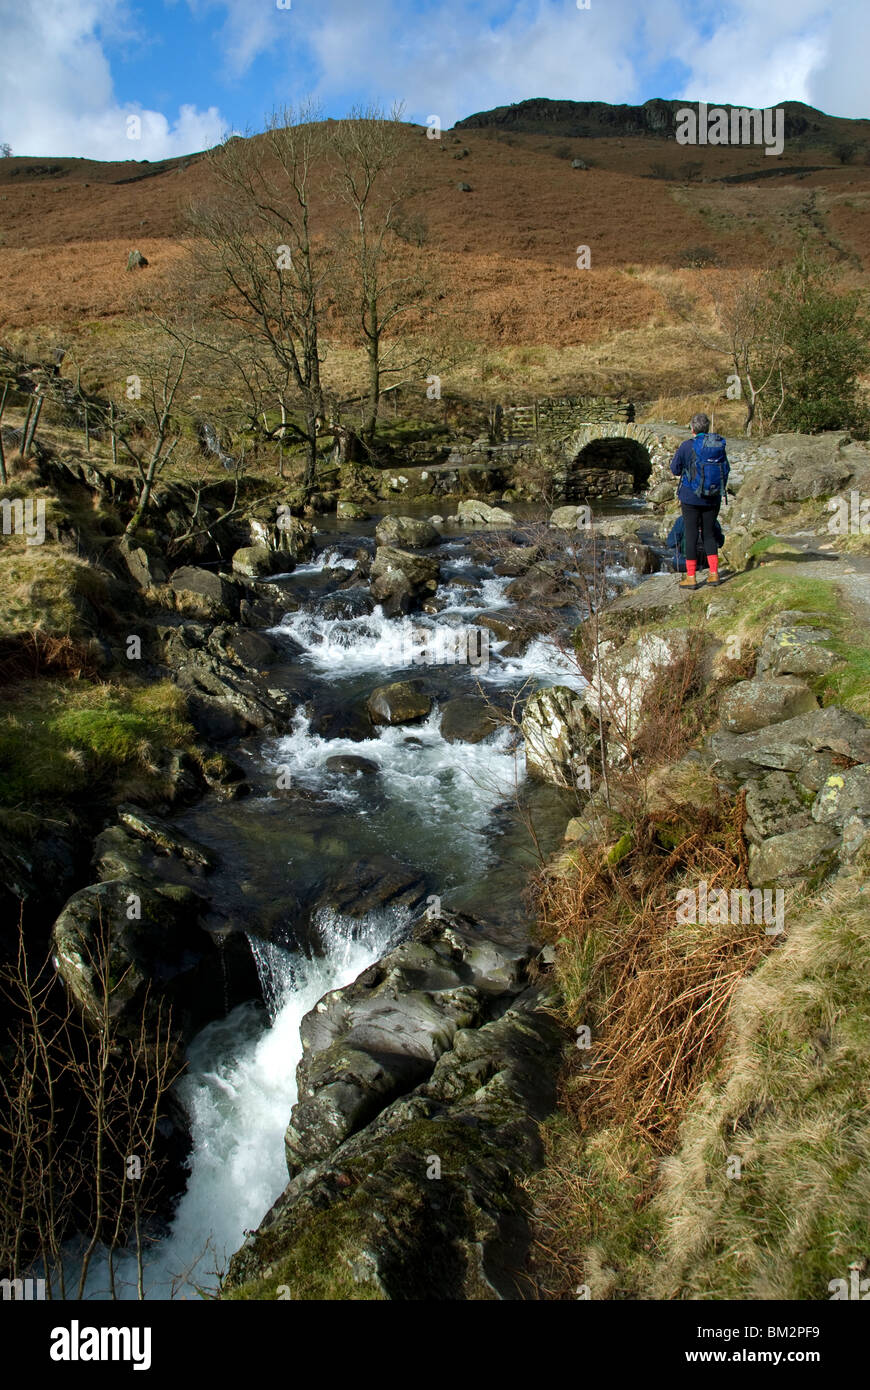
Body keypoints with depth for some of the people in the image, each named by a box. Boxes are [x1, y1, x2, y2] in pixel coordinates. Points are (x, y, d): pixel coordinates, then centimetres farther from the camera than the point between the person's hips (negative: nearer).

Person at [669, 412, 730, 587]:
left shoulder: (687, 446, -11)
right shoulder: (719, 445, 1)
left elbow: (675, 469, -2)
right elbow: (726, 470, 7)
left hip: (691, 497, -4)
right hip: (713, 499, 4)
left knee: (691, 535, 1)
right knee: (709, 534, 14)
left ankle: (690, 577, 2)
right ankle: (714, 573, 12)